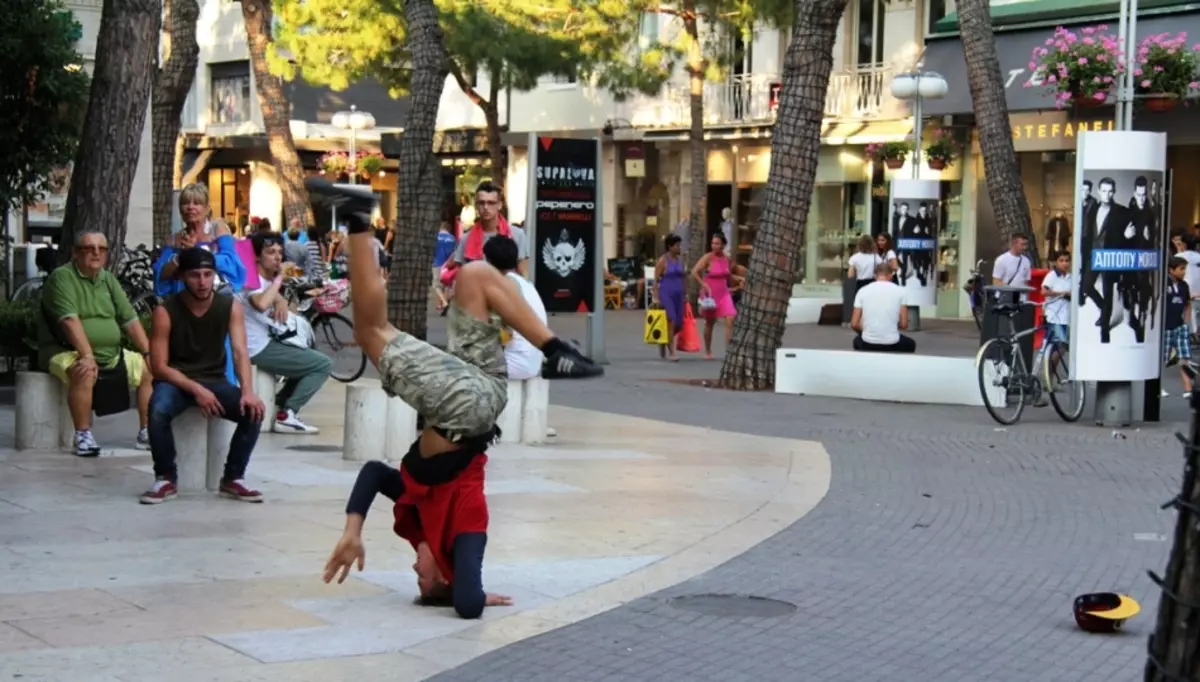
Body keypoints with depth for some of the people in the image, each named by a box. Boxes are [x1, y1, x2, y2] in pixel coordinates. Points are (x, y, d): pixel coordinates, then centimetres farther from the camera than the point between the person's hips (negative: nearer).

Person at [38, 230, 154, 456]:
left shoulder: (109, 280, 13)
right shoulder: (62, 277, -10)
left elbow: (130, 320, 10)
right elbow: (70, 320, -22)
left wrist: (148, 354, 0)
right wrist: (87, 356, -32)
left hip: (111, 354, 8)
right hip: (67, 352, -8)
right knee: (85, 373, -37)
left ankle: (147, 434, 3)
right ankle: (83, 436, -26)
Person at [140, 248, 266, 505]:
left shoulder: (231, 306, -4)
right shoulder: (166, 312, -12)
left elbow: (240, 352, -13)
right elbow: (159, 366, -13)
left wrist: (248, 391, -31)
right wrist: (195, 389, -26)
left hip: (215, 381, 3)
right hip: (176, 381, -3)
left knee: (253, 411, -24)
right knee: (158, 410, -36)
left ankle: (233, 478, -5)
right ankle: (165, 479, -14)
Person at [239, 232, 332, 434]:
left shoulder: (266, 280, 12)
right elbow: (261, 304, -39)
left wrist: (282, 304, 0)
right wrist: (279, 278, -26)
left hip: (266, 343, 10)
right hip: (260, 349, -10)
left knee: (311, 359, 26)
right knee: (323, 365, -8)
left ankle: (278, 404, 20)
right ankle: (285, 416, -10)